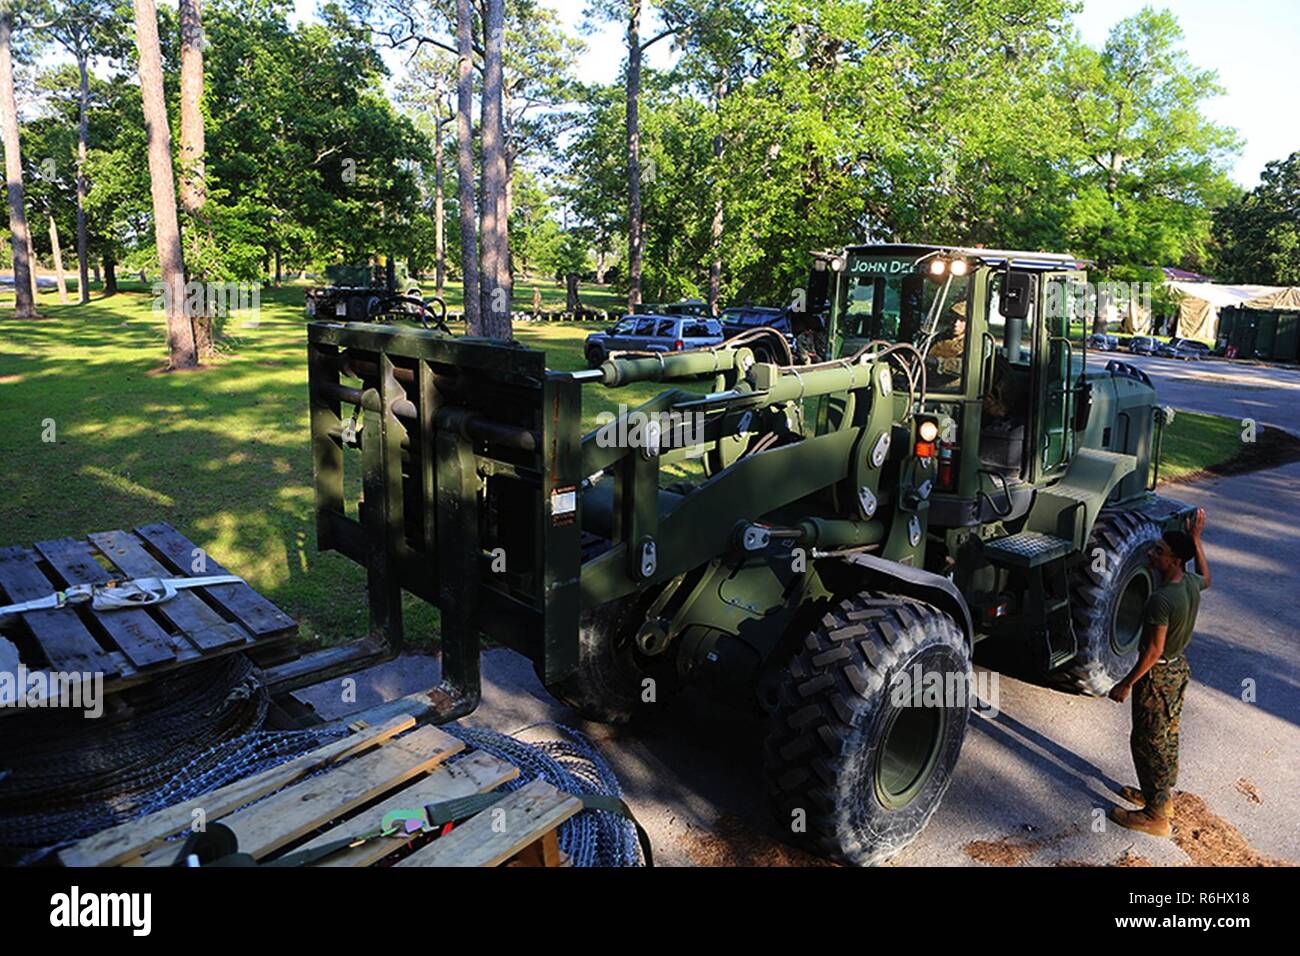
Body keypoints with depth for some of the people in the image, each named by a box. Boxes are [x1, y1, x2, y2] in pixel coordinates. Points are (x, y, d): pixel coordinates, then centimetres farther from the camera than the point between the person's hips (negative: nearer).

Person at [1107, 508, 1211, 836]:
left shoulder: (1161, 599, -31)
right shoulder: (1191, 584, -6)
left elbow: (1153, 651, -27)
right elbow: (1206, 578, 22)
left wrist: (1125, 685, -18)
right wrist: (1195, 538, 23)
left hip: (1157, 675, -9)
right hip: (1179, 668, 9)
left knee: (1147, 742, 4)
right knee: (1167, 735, 22)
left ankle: (1156, 815, 15)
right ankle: (1163, 794, 39)